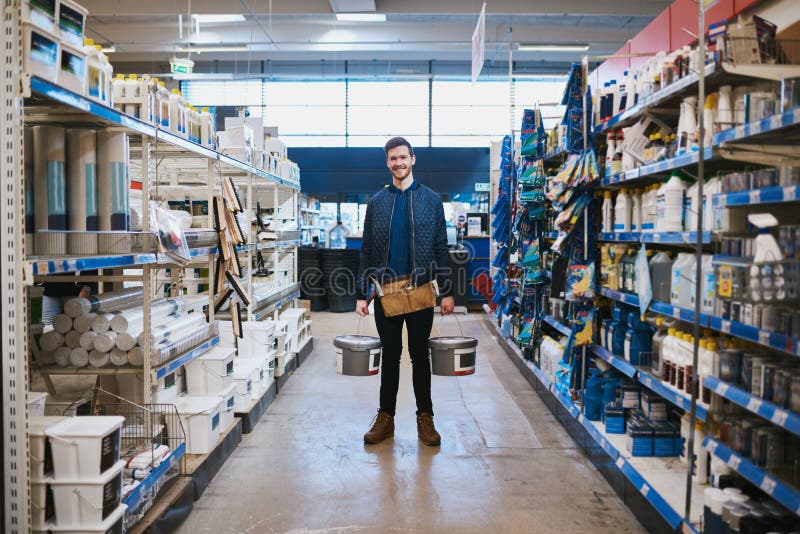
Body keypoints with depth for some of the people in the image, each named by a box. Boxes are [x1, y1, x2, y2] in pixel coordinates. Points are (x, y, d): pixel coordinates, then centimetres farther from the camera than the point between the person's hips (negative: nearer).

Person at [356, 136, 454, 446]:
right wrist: (361, 295, 1)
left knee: (420, 354, 8)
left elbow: (441, 248, 3)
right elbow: (366, 251, 7)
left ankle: (425, 417, 18)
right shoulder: (377, 202, 7)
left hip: (421, 289, -1)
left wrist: (446, 291, -3)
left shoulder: (430, 199, 4)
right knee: (390, 355, 10)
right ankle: (386, 417, 20)